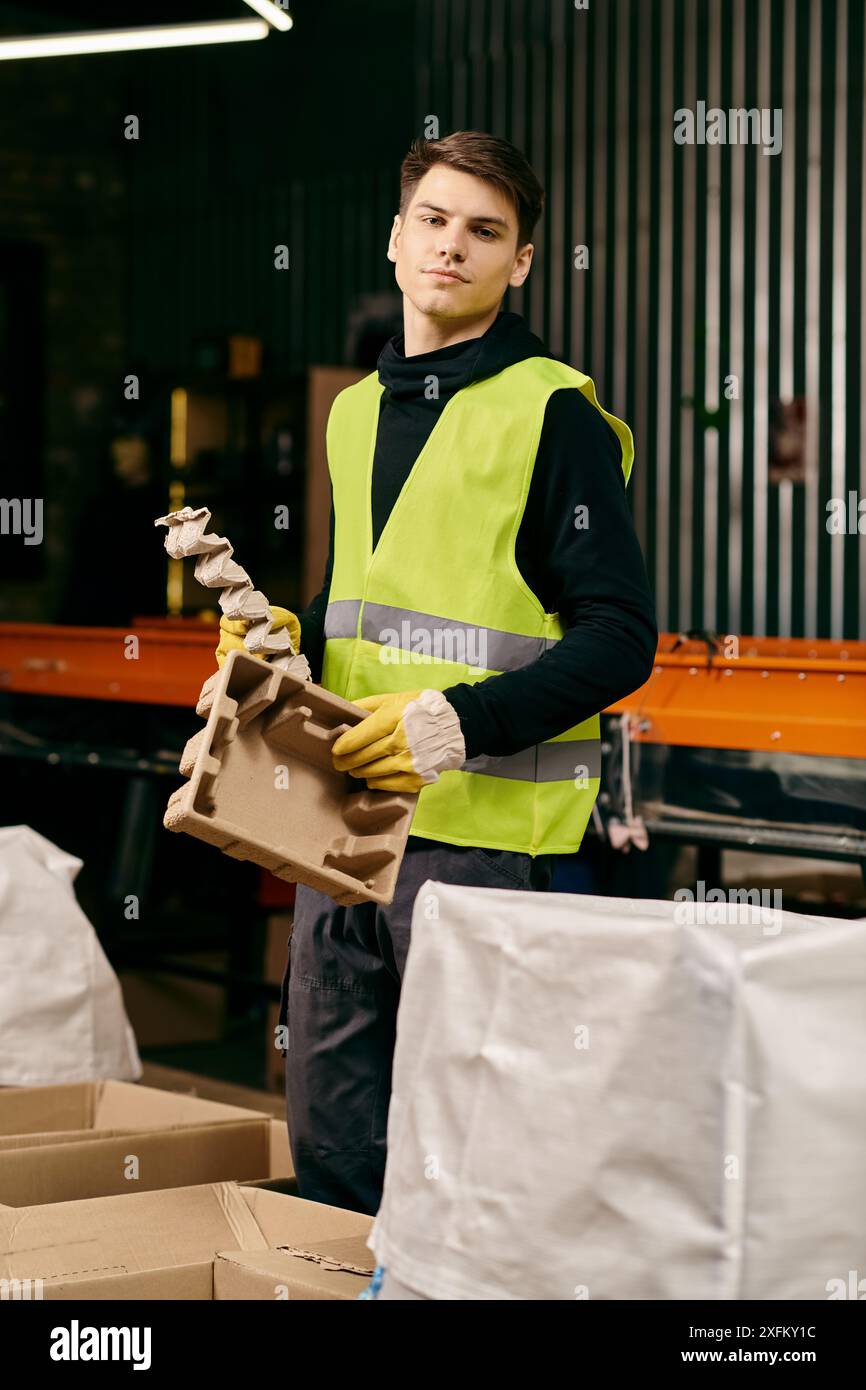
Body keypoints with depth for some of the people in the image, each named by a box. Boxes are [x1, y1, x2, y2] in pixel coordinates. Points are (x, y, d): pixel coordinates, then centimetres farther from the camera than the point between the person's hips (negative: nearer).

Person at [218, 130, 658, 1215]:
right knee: (328, 1139, 13)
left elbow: (618, 639, -11)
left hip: (483, 834, -7)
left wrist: (460, 722, -22)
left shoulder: (554, 413, -6)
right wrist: (292, 644, 6)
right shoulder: (357, 411, 16)